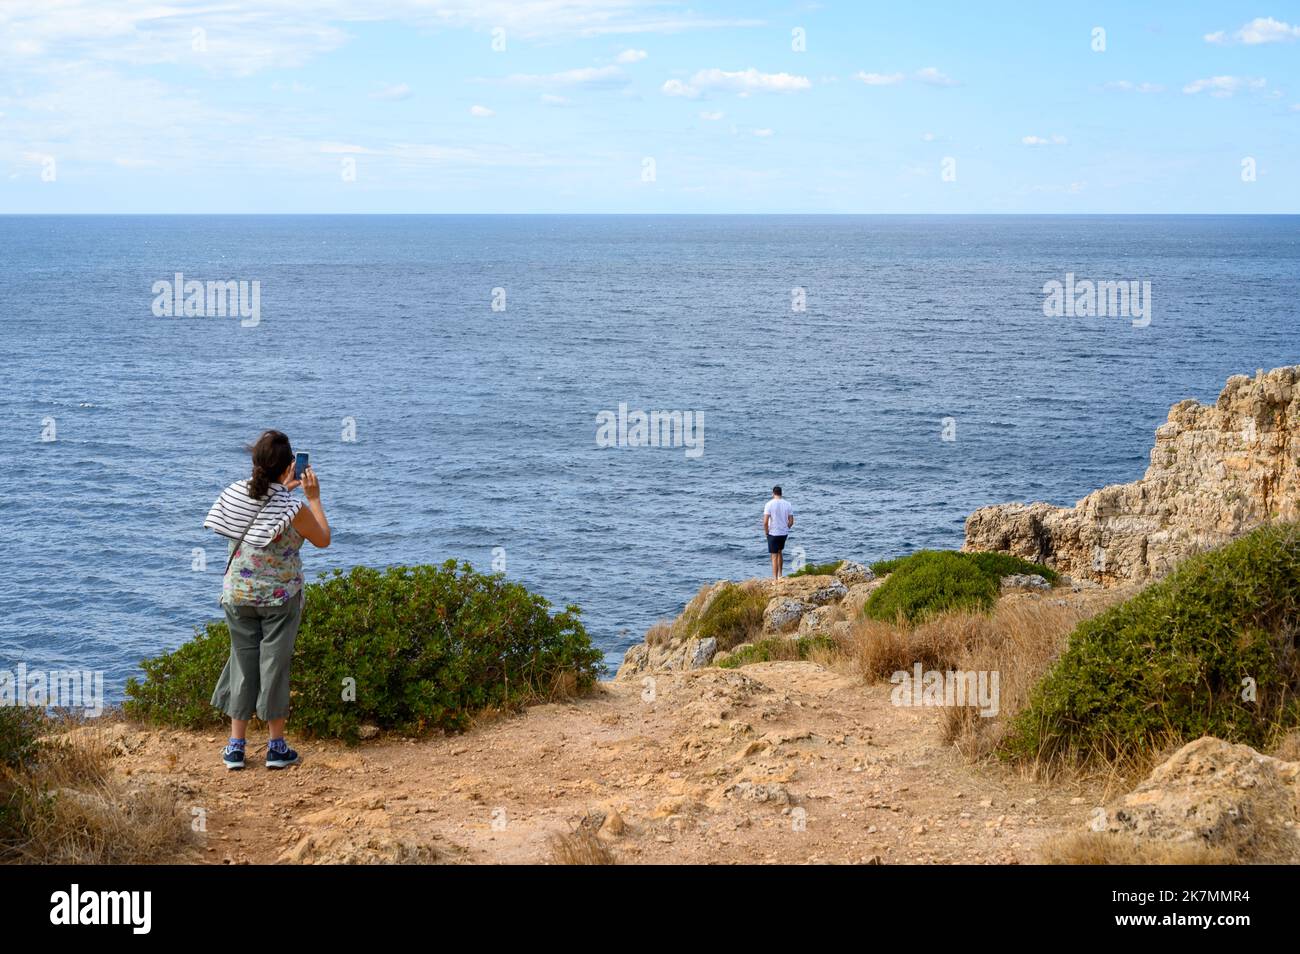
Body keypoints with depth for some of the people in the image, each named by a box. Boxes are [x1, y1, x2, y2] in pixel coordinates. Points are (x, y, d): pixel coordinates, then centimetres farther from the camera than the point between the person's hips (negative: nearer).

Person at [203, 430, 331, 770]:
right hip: (280, 596, -4)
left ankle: (236, 745, 14)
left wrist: (282, 490, 26)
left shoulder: (236, 493, -4)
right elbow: (323, 539, -2)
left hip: (238, 594, 4)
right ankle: (276, 745, 13)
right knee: (274, 663, 6)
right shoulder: (293, 508, -18)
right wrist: (314, 497, 5)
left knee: (242, 662, 12)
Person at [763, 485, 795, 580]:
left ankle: (775, 578, 2)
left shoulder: (769, 504, -12)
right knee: (780, 552, 24)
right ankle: (780, 575, 28)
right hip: (784, 533, 4)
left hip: (773, 533, -4)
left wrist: (766, 532, -2)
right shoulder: (787, 504, 0)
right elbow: (791, 521, 1)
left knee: (774, 556, 1)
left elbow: (765, 522, -16)